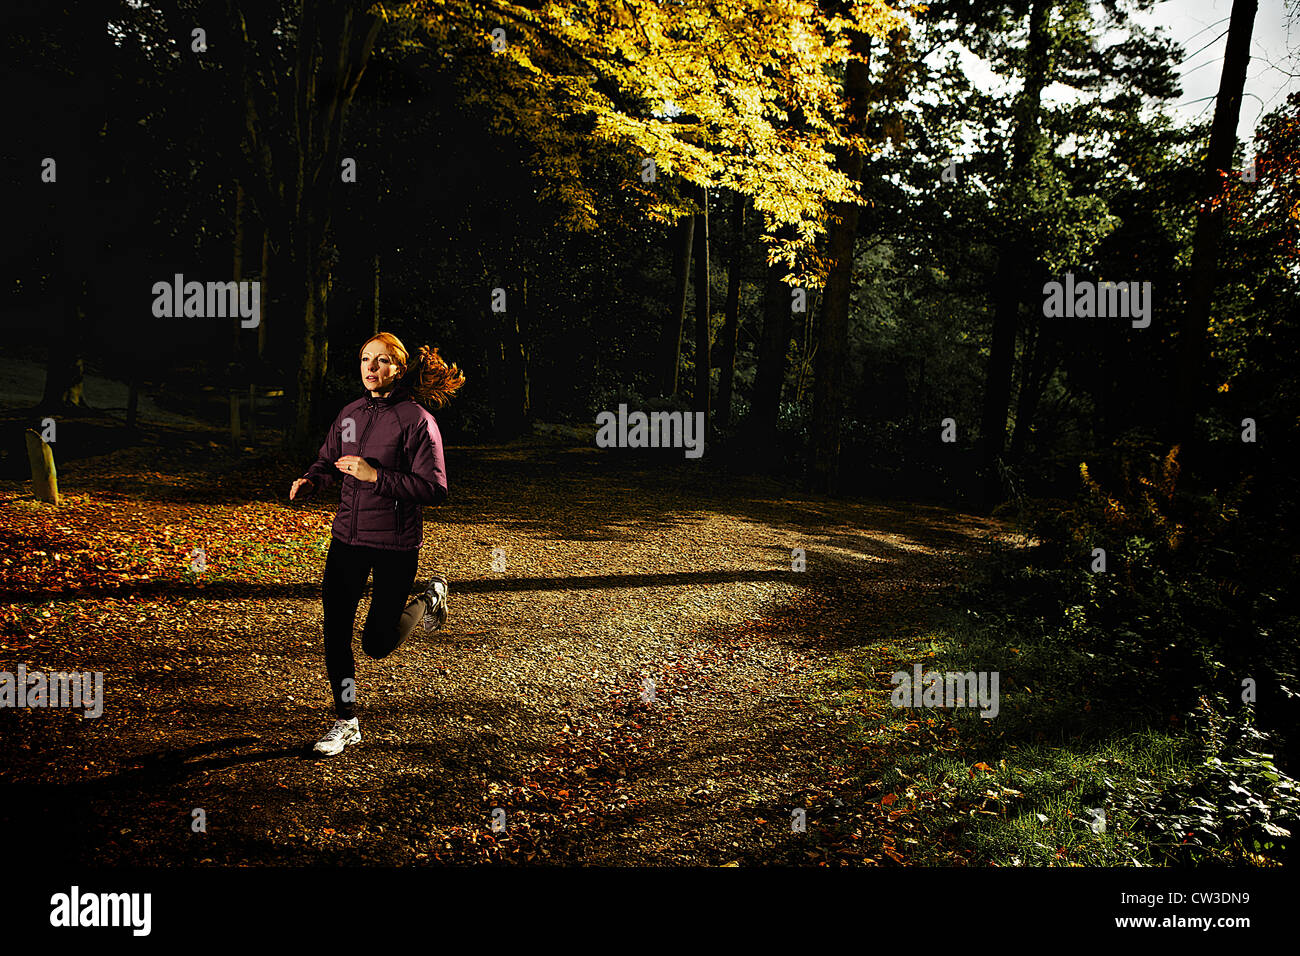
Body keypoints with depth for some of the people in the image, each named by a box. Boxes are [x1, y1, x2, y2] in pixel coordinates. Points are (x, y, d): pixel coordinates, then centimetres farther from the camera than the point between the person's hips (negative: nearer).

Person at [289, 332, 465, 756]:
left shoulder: (417, 420, -13)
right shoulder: (350, 413, 6)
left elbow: (434, 489, -18)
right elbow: (327, 461, 19)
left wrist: (375, 475, -24)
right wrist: (311, 481, -4)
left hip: (396, 545, -5)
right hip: (347, 536, 5)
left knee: (377, 643, 4)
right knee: (335, 633, 4)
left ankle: (430, 599, 32)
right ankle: (346, 722, 21)